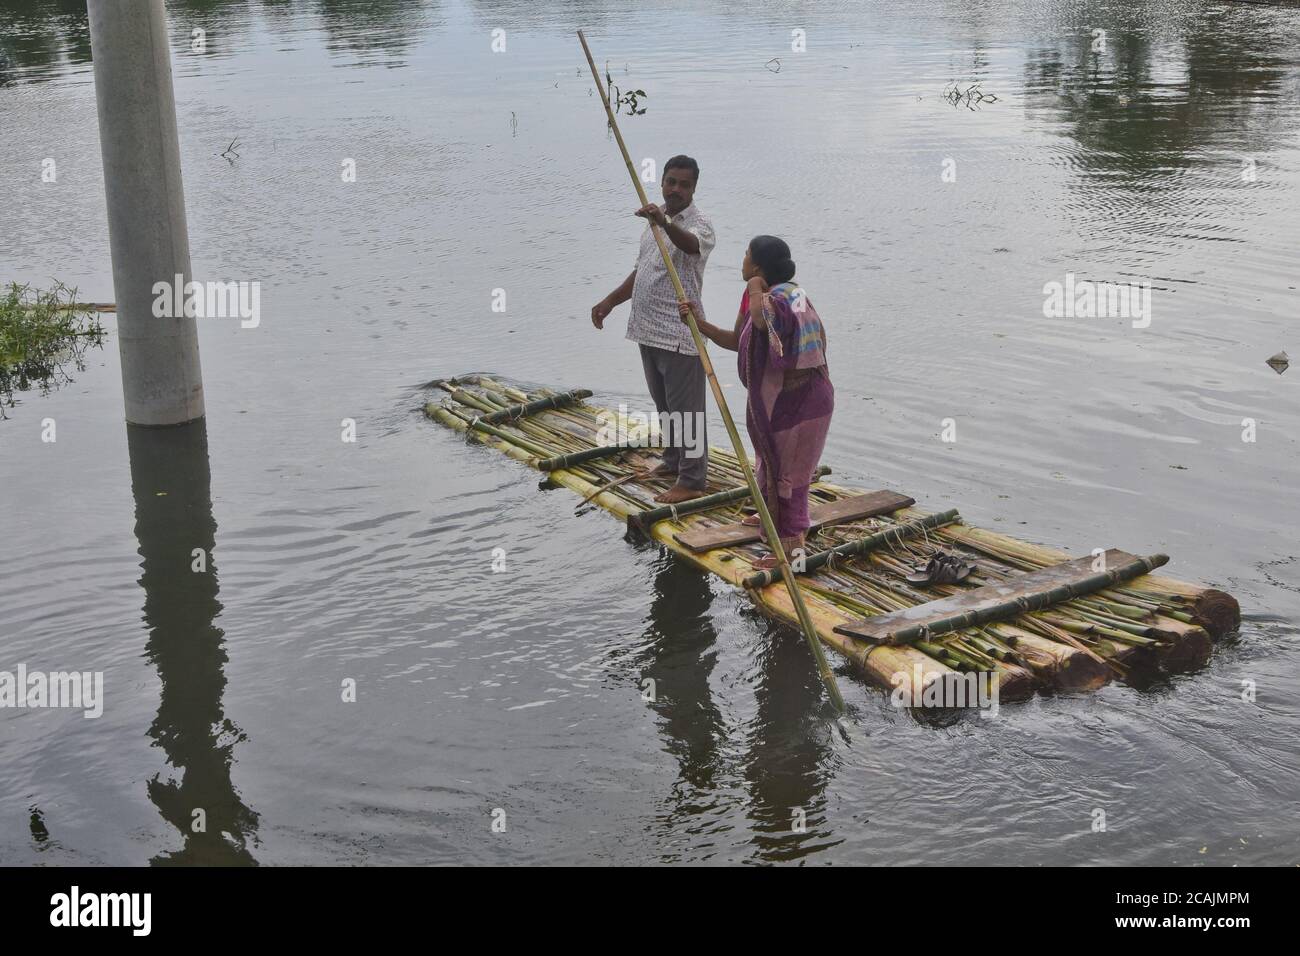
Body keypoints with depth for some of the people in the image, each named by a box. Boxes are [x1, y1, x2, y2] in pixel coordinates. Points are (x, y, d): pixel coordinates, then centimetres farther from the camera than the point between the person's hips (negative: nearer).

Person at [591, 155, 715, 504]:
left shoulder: (699, 223, -13)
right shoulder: (656, 219, 14)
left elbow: (690, 244, -39)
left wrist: (664, 223, -58)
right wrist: (610, 301, 18)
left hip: (678, 334, -9)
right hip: (649, 330, 9)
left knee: (685, 408, -4)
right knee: (664, 405, 20)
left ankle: (691, 481, 2)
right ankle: (673, 461, 35)